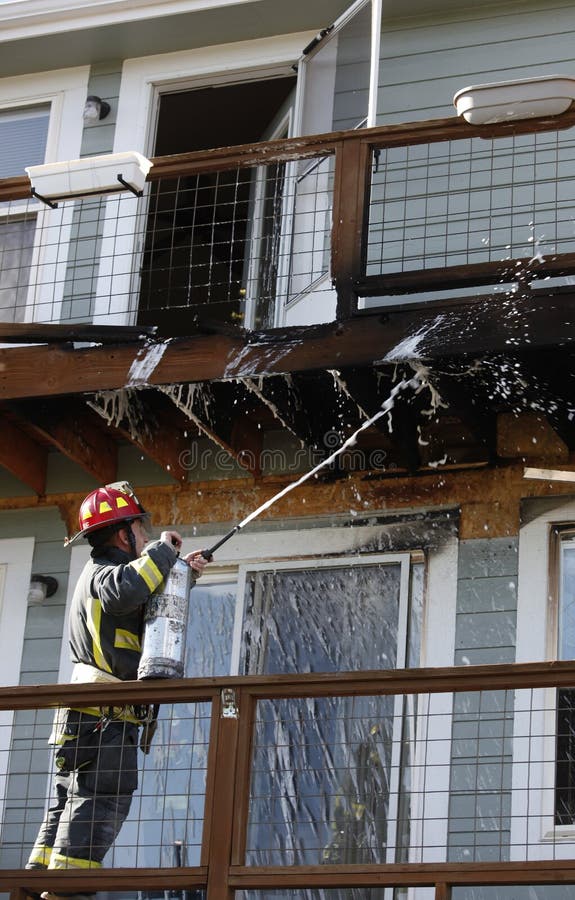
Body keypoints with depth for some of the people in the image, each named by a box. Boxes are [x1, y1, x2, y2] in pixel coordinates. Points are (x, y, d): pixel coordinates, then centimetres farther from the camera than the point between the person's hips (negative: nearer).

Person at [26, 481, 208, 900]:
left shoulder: (100, 573, 24)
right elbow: (128, 589, -33)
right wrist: (163, 548, -18)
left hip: (85, 718, 10)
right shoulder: (103, 573, -8)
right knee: (99, 802, -15)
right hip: (106, 717, -10)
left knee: (68, 805, 9)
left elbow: (154, 604, 36)